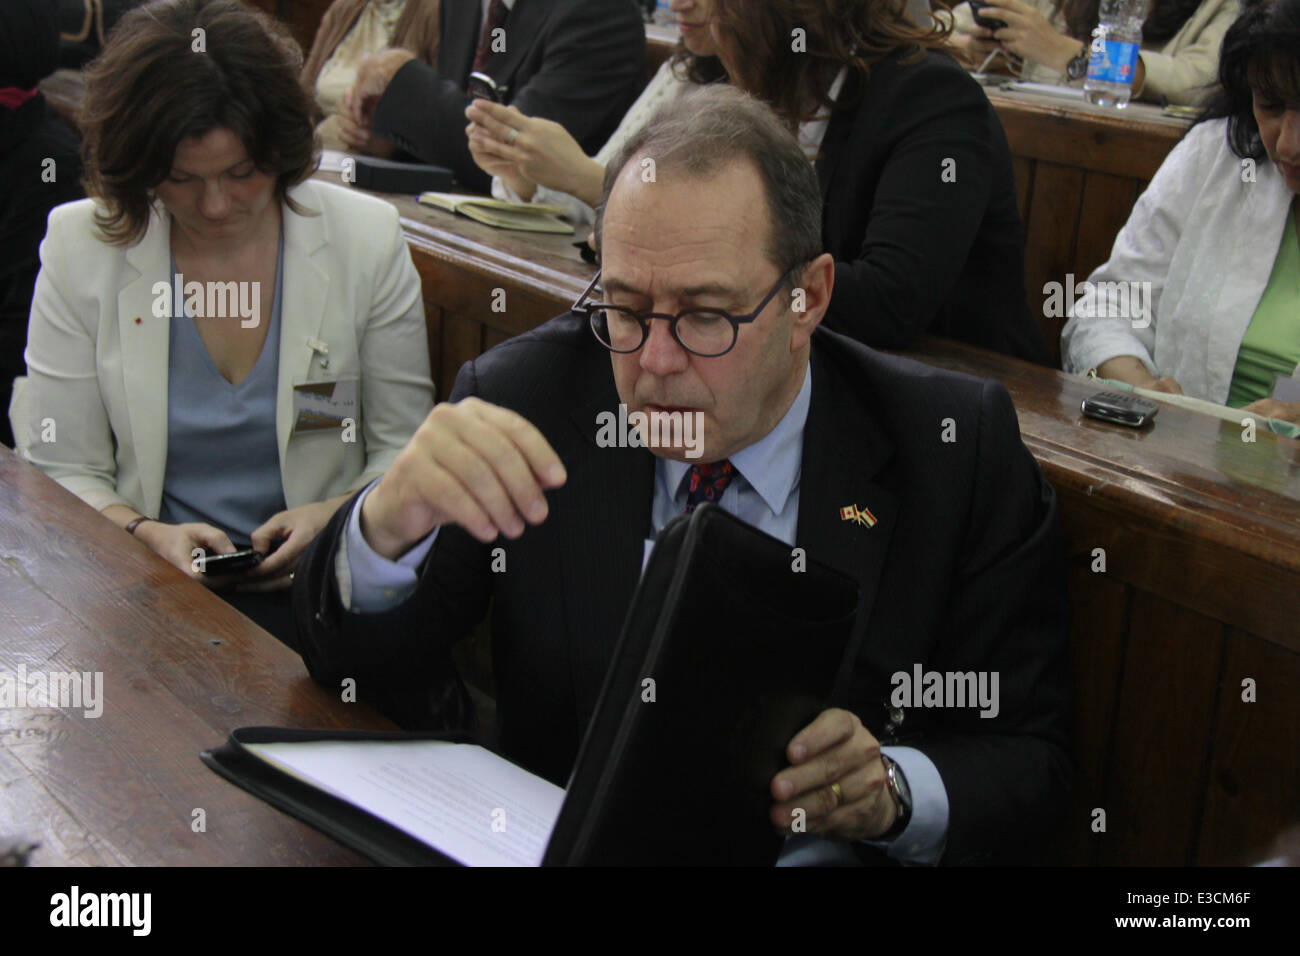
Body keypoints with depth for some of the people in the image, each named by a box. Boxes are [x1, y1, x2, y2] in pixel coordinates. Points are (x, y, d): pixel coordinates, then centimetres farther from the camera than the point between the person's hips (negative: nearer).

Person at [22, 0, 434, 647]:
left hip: (319, 587, -1)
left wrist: (338, 516, -15)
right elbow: (65, 471, 3)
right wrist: (144, 534, -17)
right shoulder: (80, 247, 0)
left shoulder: (366, 237, -1)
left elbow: (405, 449, 5)